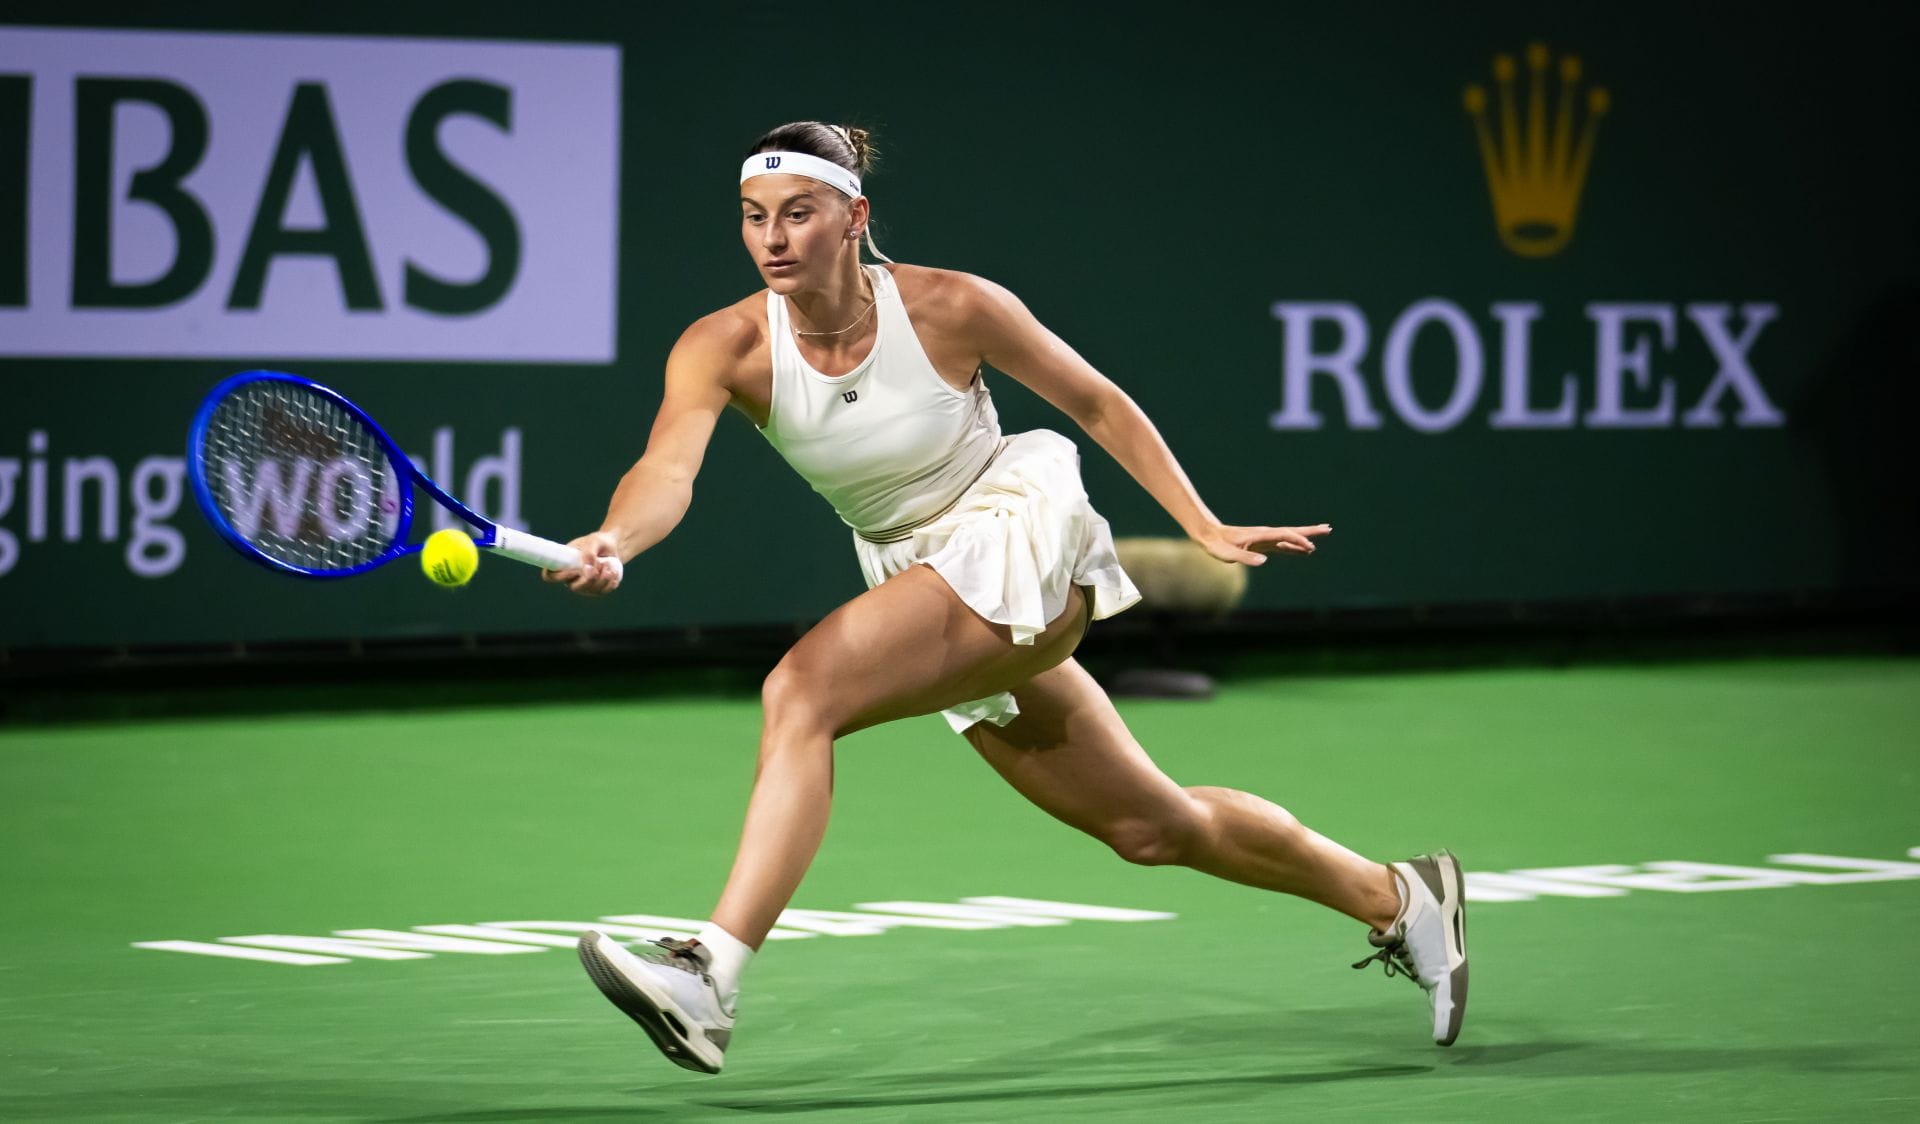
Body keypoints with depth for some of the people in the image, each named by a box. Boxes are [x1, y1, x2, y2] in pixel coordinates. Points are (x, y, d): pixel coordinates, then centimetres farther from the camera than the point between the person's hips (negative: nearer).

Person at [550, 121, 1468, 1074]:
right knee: (1151, 829, 15)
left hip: (1021, 540, -5)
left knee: (801, 690, -29)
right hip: (916, 573, 5)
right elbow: (667, 469, -29)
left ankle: (711, 976, -35)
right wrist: (612, 542, -51)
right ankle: (1396, 900, 35)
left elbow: (1097, 403, -1)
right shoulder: (724, 349, -11)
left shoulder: (950, 308, -16)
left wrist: (1206, 529, -1)